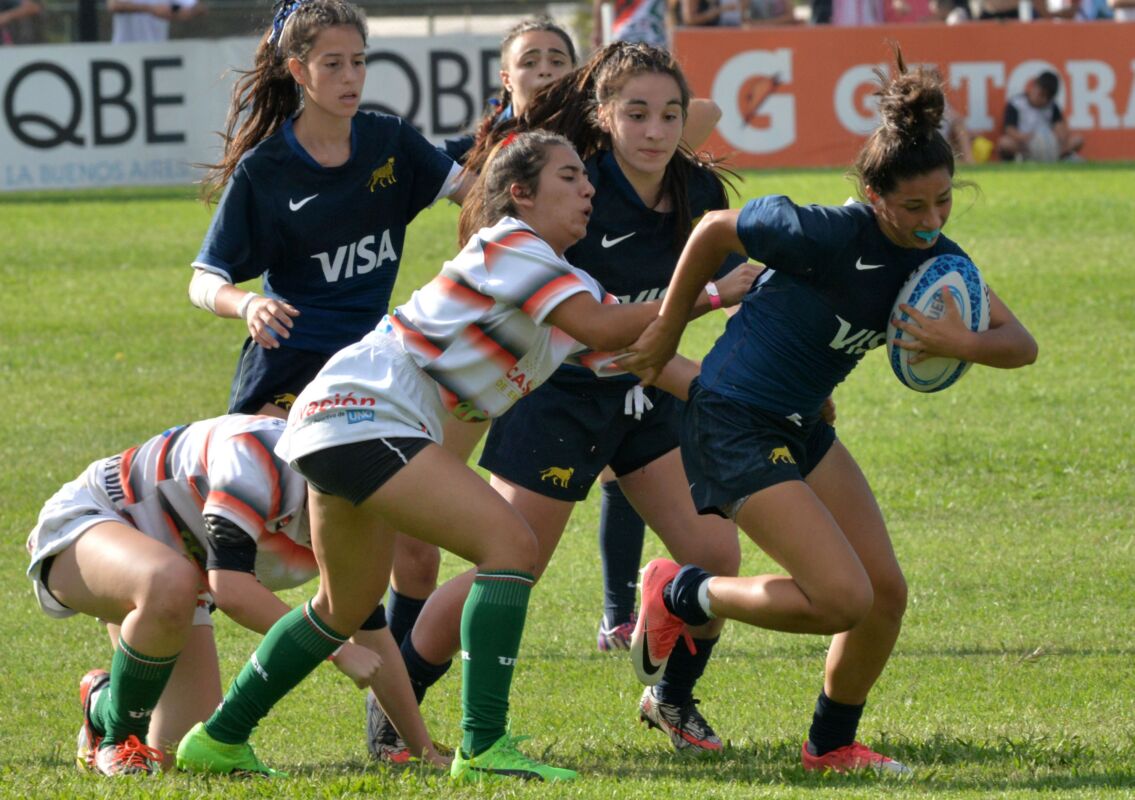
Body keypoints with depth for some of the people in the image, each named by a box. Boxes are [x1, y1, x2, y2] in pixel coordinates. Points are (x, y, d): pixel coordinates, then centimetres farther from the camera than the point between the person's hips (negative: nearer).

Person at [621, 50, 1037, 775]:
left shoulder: (937, 259, -3)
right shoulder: (826, 235, -25)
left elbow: (1021, 345, -3)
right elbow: (714, 230, -10)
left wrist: (966, 342, -26)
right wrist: (667, 332, 2)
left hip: (801, 428, 8)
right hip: (733, 424, -8)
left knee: (887, 592, 4)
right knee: (843, 598, -16)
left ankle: (832, 746, 25)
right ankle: (680, 595, 5)